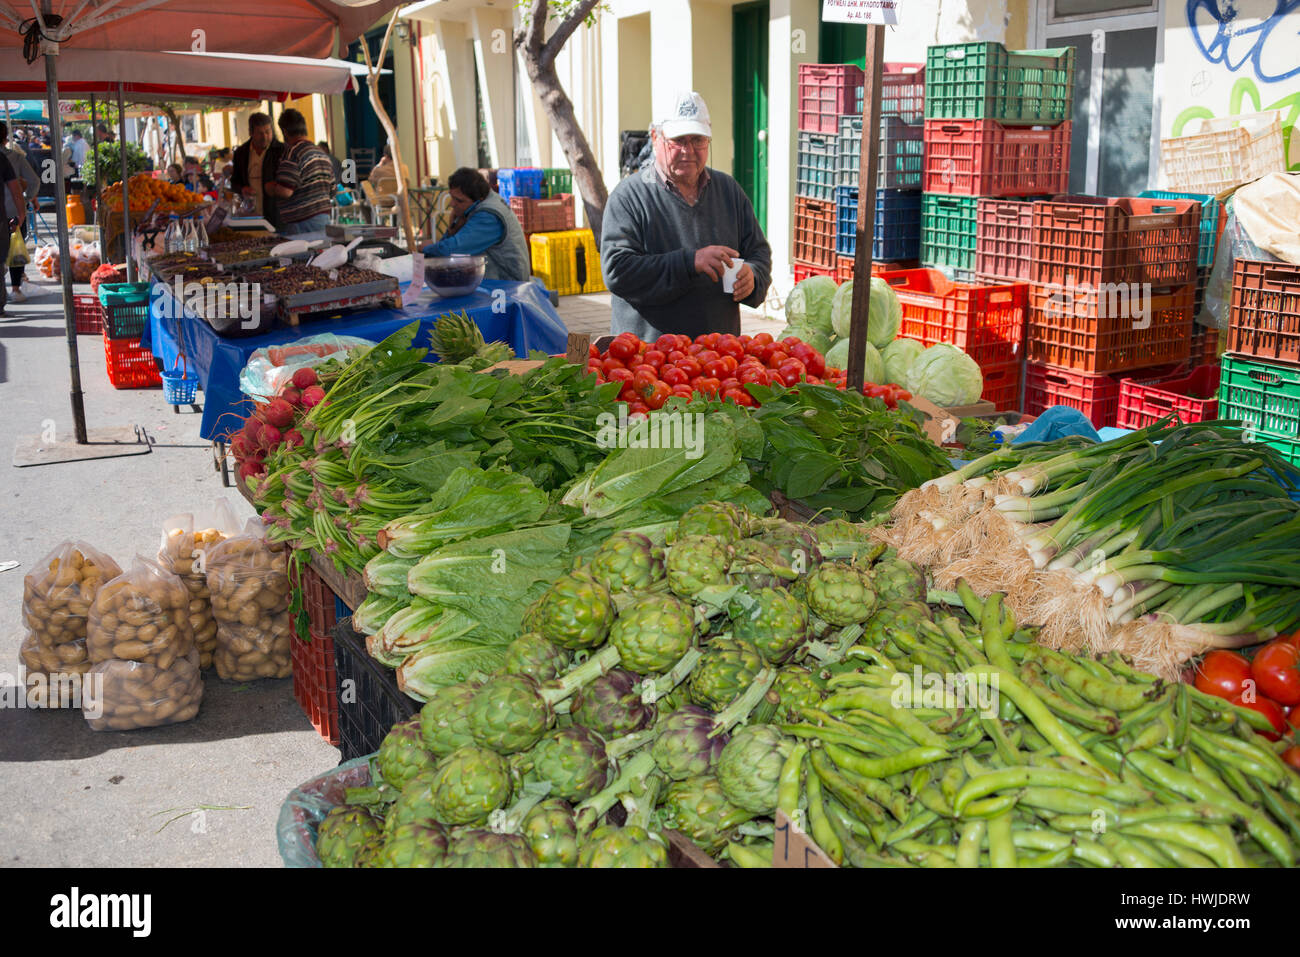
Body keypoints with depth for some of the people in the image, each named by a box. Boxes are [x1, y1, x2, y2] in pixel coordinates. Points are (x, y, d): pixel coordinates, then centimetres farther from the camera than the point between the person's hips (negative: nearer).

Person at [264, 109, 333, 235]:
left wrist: (270, 188, -1)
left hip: (302, 225, -8)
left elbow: (285, 191, -20)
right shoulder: (323, 153, 16)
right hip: (325, 220, 8)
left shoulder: (293, 152, -11)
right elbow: (331, 193, 21)